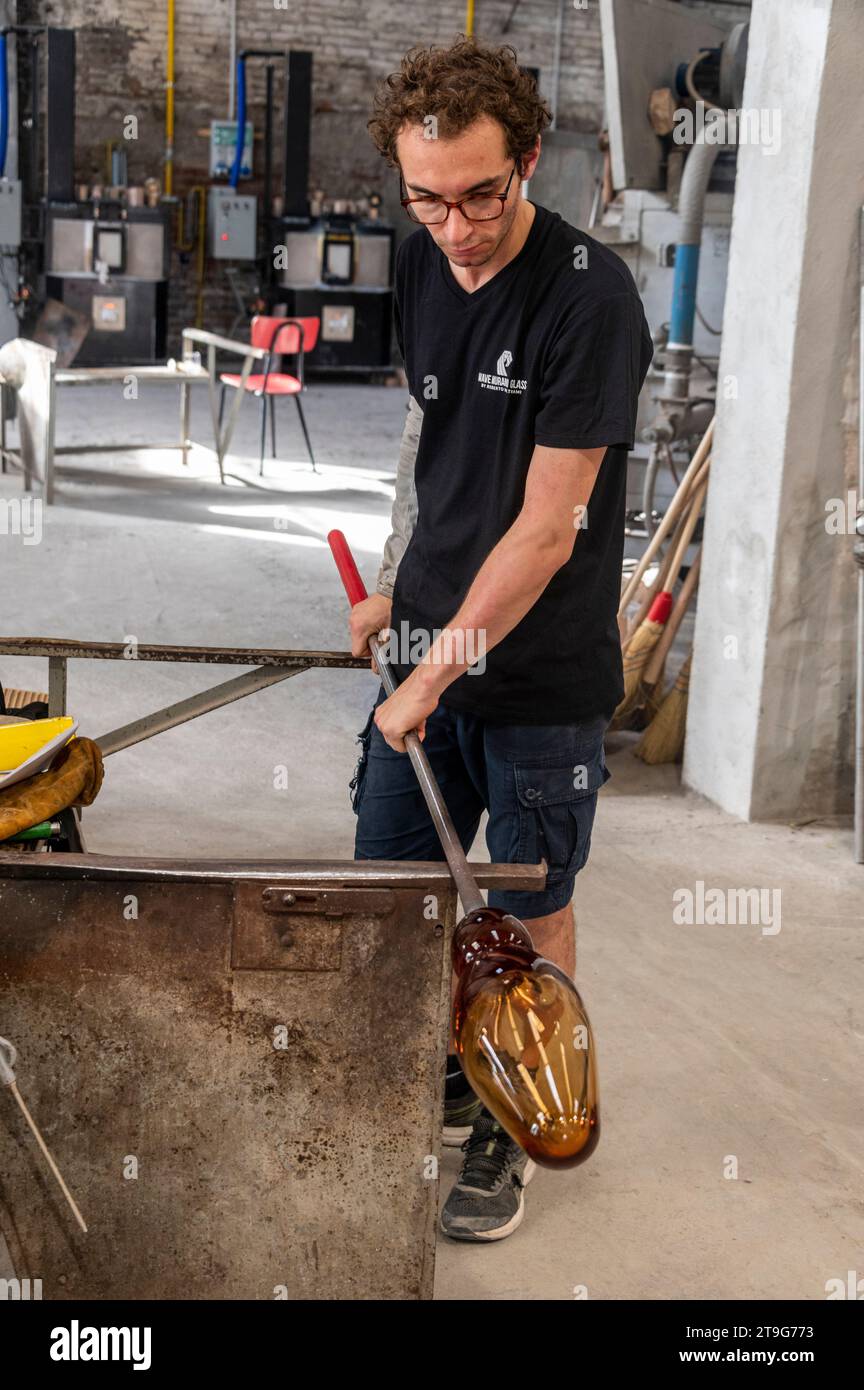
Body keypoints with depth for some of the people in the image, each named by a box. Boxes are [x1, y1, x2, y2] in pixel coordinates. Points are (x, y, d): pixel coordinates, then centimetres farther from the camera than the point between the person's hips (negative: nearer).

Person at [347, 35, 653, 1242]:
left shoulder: (590, 297, -20)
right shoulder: (424, 265, 2)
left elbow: (548, 526, -21)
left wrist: (439, 670, -18)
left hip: (543, 676, -6)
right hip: (433, 645, 7)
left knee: (530, 912, 9)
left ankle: (508, 1129, 31)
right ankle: (446, 1076, 39)